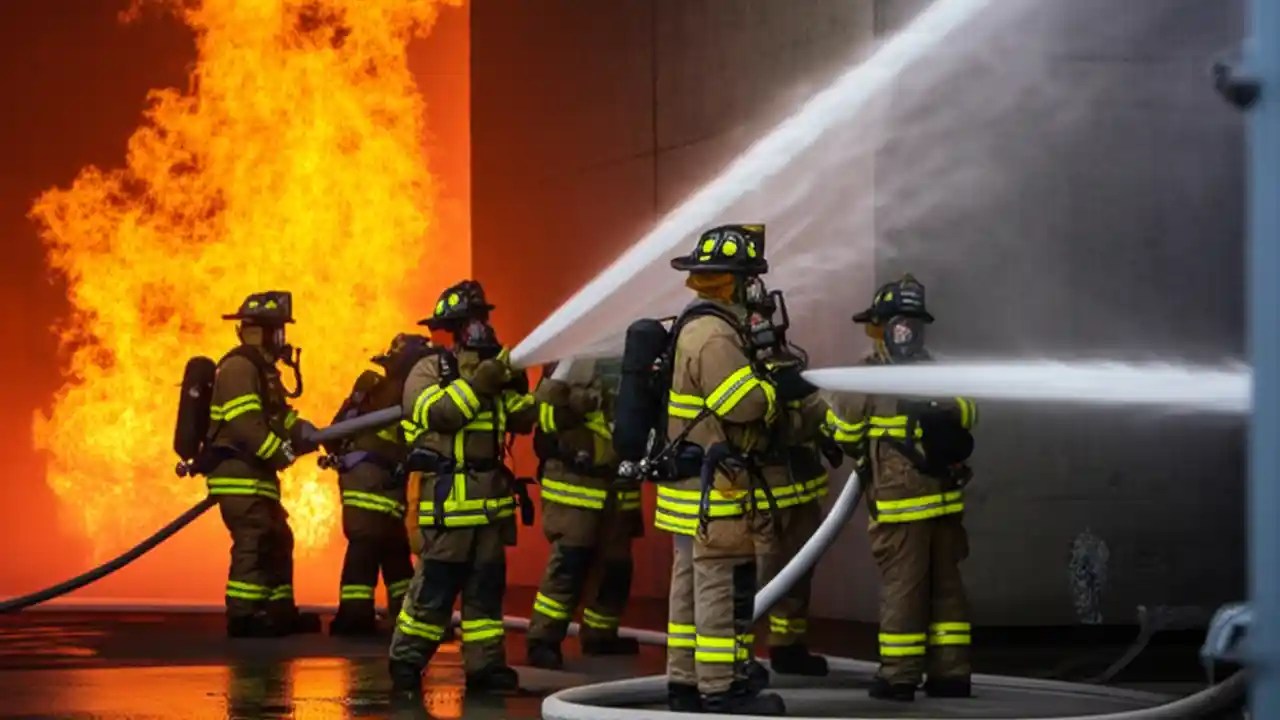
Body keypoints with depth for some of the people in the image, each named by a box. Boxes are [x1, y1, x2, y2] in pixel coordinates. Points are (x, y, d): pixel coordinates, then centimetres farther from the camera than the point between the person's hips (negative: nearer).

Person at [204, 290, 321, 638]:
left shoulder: (262, 370, 20)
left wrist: (303, 432, 3)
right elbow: (244, 424, -24)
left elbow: (279, 417, 22)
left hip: (255, 474, 11)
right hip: (238, 473, -11)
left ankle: (281, 612, 22)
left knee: (277, 541, 15)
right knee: (254, 542, -15)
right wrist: (283, 451, -24)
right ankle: (242, 616, -15)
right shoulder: (239, 367, -14)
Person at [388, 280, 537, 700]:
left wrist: (517, 387, -5)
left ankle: (485, 666, 11)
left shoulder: (490, 371, 15)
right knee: (435, 584, -8)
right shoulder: (429, 371, -3)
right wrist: (480, 380, -23)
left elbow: (523, 421, 11)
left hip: (491, 499, 7)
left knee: (487, 585, 7)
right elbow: (440, 412, -21)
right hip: (448, 497, -7)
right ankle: (406, 665, -1)